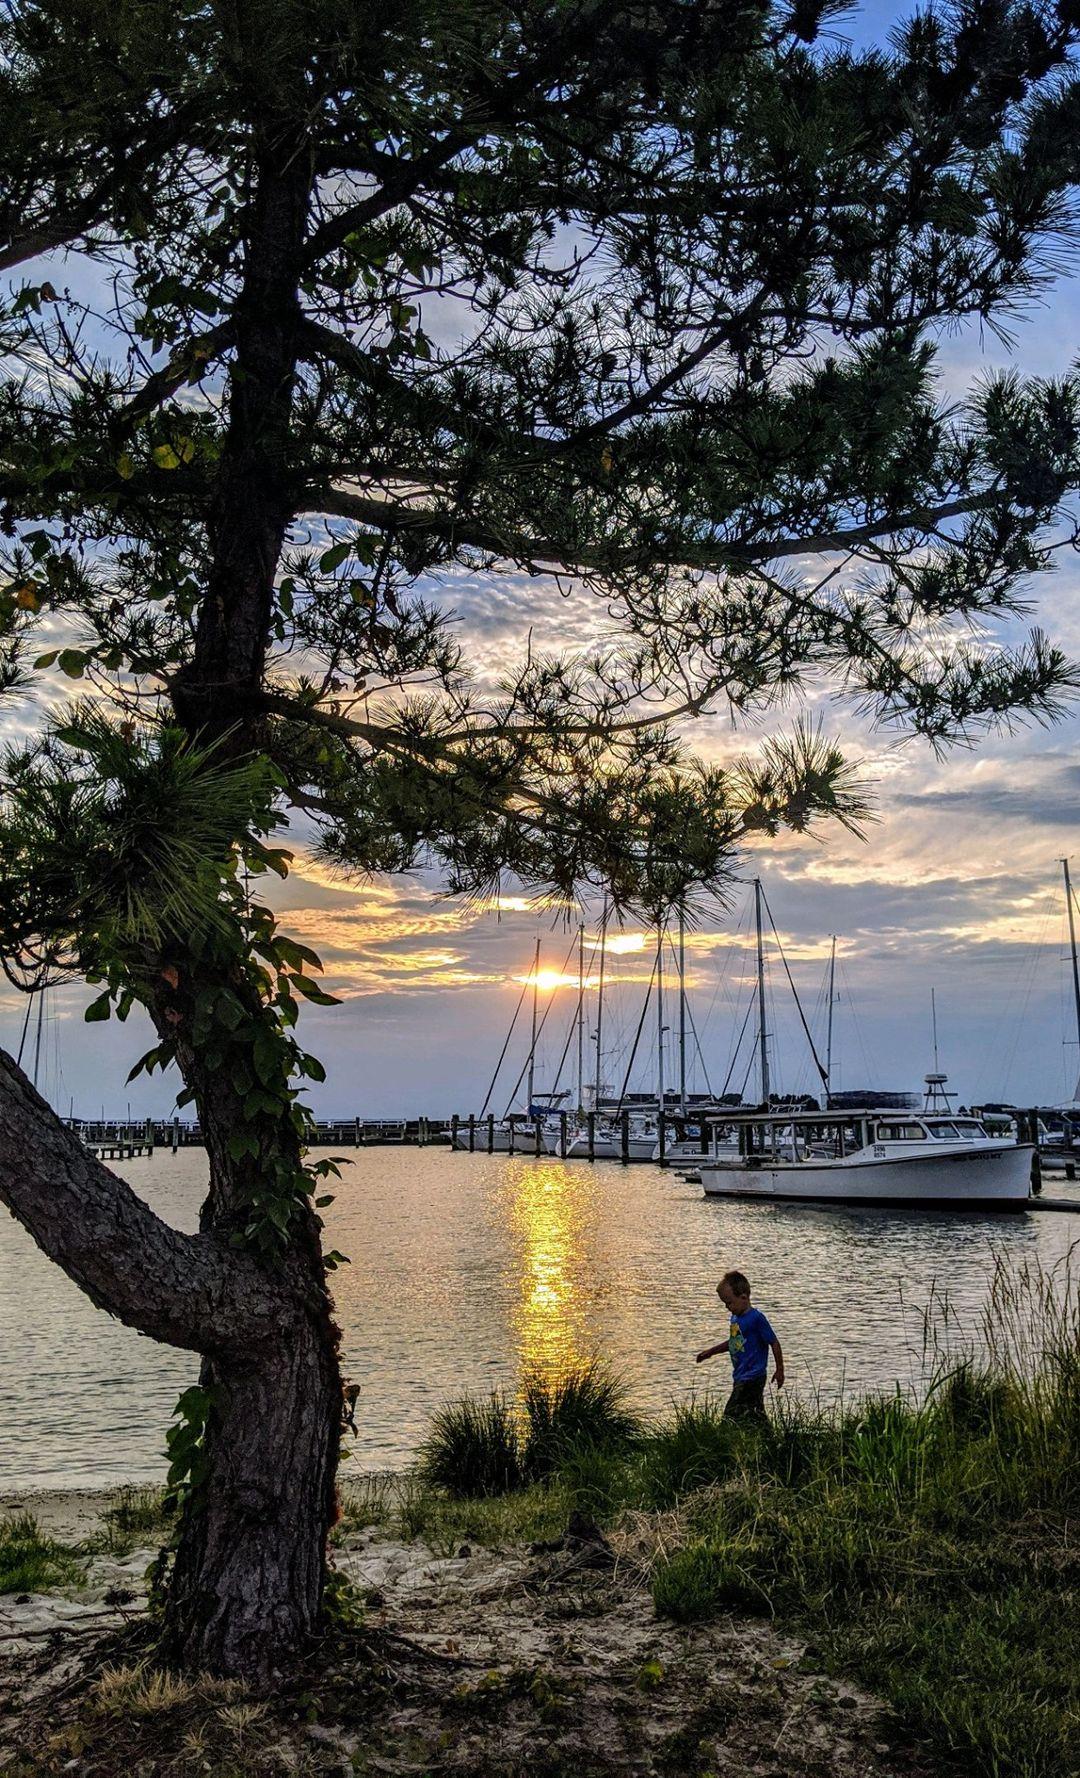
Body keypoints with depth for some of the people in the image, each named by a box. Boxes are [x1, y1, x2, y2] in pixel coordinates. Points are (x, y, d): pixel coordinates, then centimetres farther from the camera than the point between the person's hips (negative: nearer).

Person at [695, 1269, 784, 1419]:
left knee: (731, 1417, -13)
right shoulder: (735, 1318, 10)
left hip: (752, 1377, -9)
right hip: (740, 1377, 9)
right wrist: (711, 1352, 24)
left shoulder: (756, 1318, -16)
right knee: (756, 1417, 11)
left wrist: (780, 1370, -5)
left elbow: (774, 1343, -11)